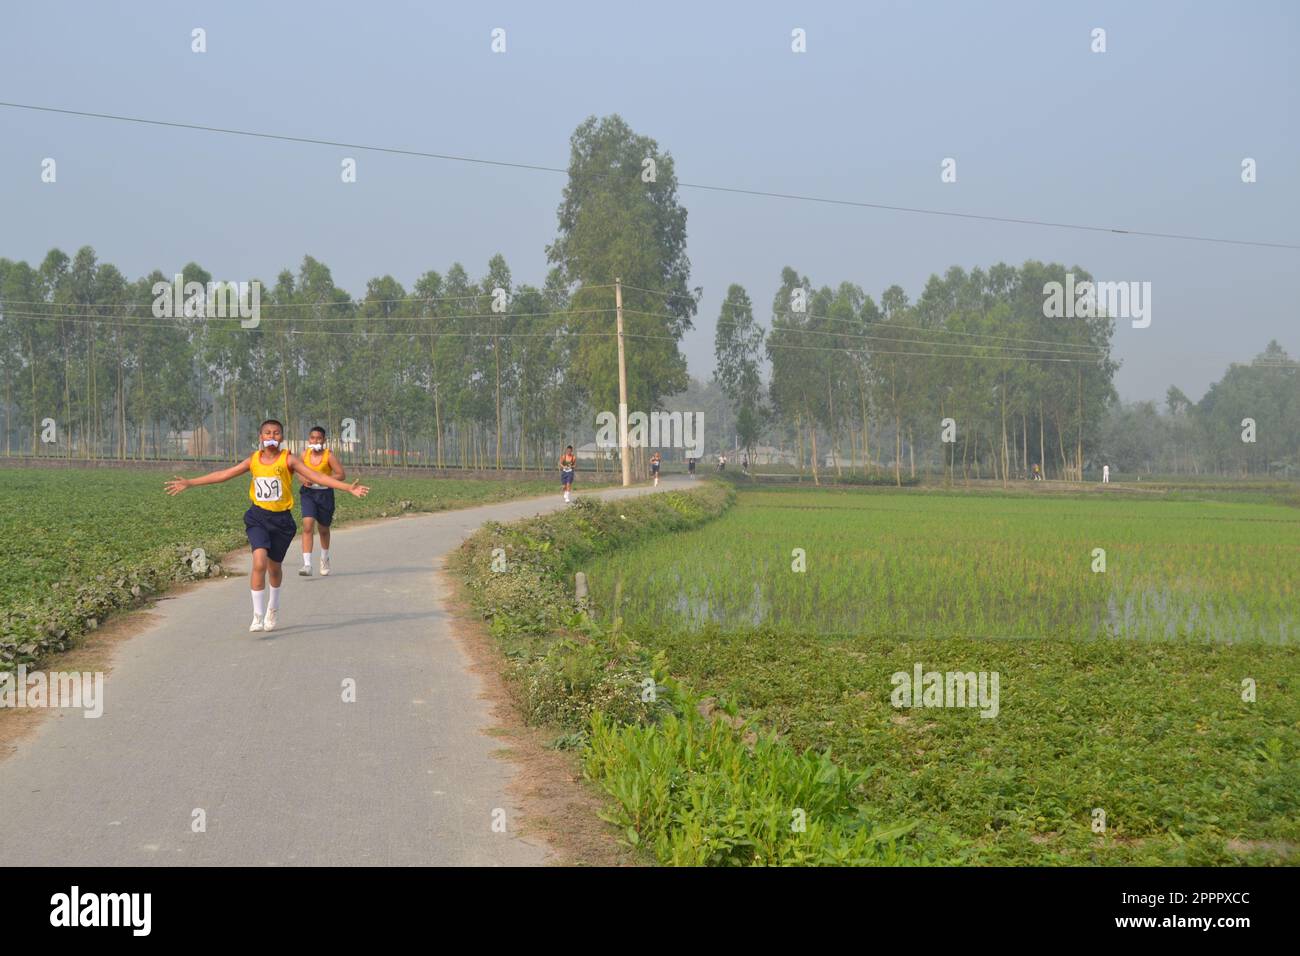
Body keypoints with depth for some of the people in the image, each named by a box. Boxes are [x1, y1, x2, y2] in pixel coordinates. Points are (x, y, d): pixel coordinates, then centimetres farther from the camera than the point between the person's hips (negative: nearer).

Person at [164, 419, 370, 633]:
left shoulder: (288, 459, -5)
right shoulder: (254, 460, 2)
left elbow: (317, 476, -11)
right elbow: (223, 475, 8)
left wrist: (350, 488, -21)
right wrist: (189, 483, 8)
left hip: (281, 519, -1)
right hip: (258, 517, 1)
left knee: (274, 567, 13)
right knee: (259, 562, -18)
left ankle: (273, 607, 41)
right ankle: (258, 616, -11)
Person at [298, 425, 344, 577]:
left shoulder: (328, 456, -12)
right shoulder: (305, 455, -1)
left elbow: (342, 475, -13)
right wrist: (304, 479, -7)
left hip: (325, 493, -1)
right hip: (308, 493, 1)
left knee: (323, 529, 16)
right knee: (307, 525, -17)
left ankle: (325, 559, 43)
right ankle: (307, 564, -21)